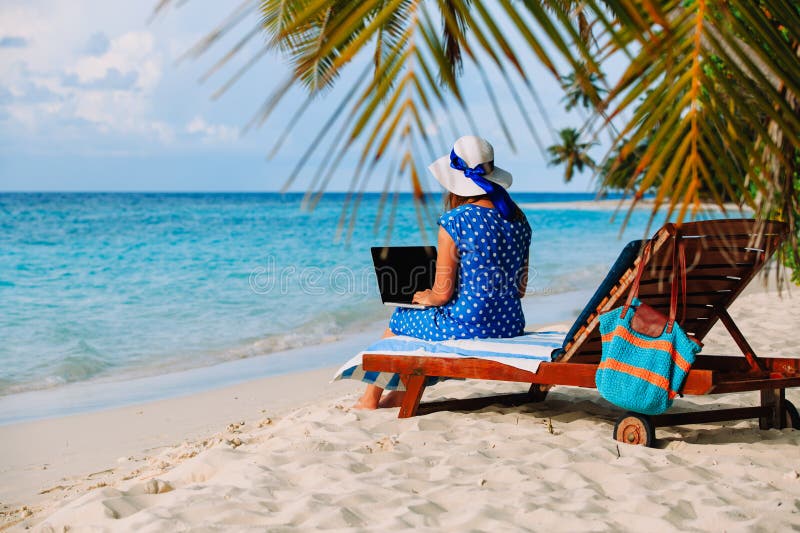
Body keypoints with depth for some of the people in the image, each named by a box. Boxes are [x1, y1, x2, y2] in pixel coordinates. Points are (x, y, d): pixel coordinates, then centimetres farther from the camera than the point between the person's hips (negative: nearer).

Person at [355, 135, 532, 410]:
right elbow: (519, 288, 11)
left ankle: (370, 399, 40)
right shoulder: (518, 219, 5)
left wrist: (425, 297, 9)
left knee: (399, 317, 23)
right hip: (511, 327, 7)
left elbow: (443, 293, -14)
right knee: (428, 316, 33)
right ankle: (399, 395, 43)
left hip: (466, 327, -6)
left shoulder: (454, 221, -15)